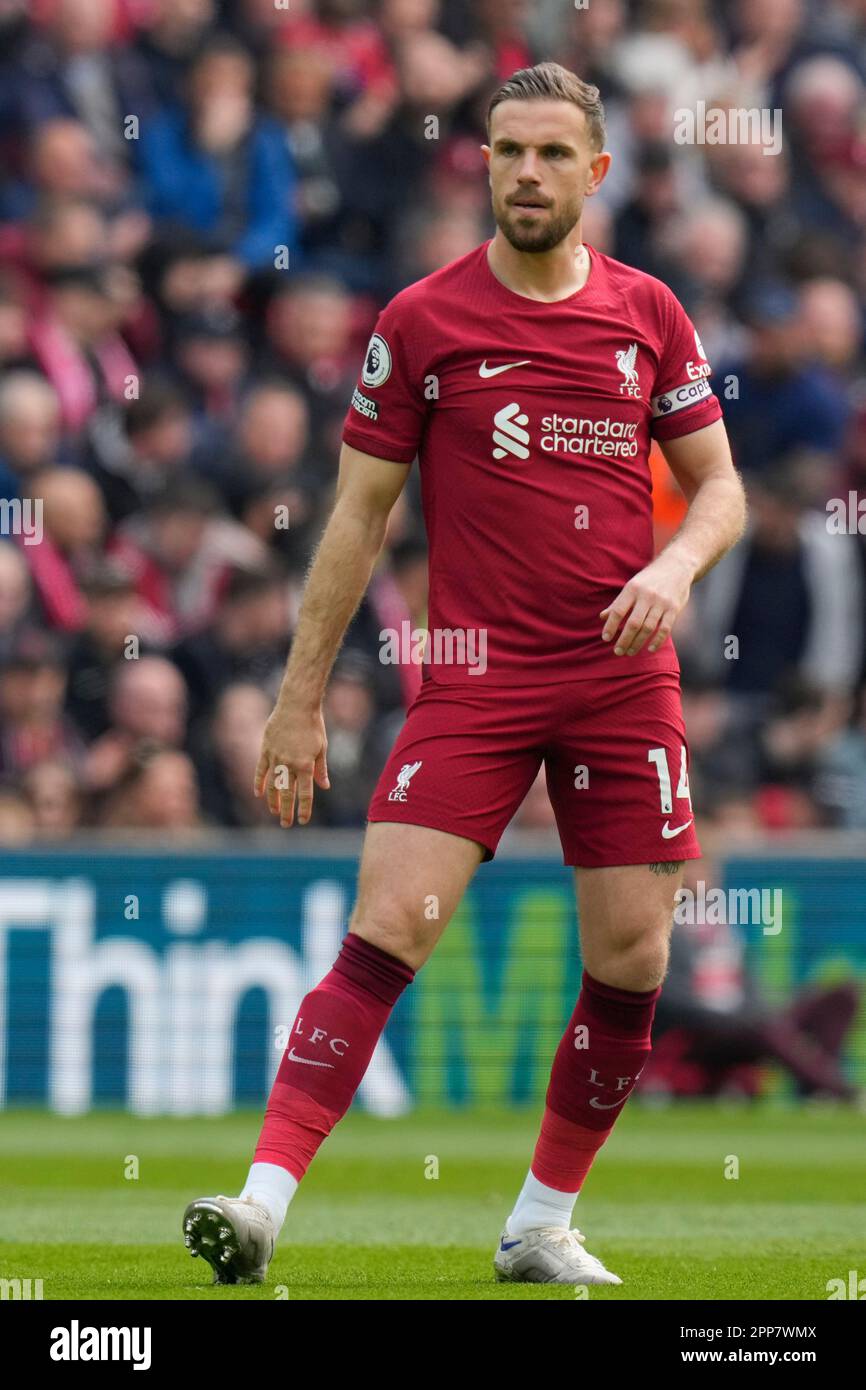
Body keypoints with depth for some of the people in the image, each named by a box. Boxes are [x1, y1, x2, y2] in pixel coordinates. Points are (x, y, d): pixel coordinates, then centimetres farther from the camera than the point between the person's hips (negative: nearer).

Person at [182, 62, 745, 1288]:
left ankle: (544, 1226, 17)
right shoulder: (422, 321, 0)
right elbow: (358, 516, 4)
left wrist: (677, 566, -10)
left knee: (632, 958, 1)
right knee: (388, 928, -15)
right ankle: (263, 1203, -20)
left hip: (624, 677, 3)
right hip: (477, 678, -3)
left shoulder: (649, 315, 6)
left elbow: (719, 485, 13)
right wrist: (300, 700, 2)